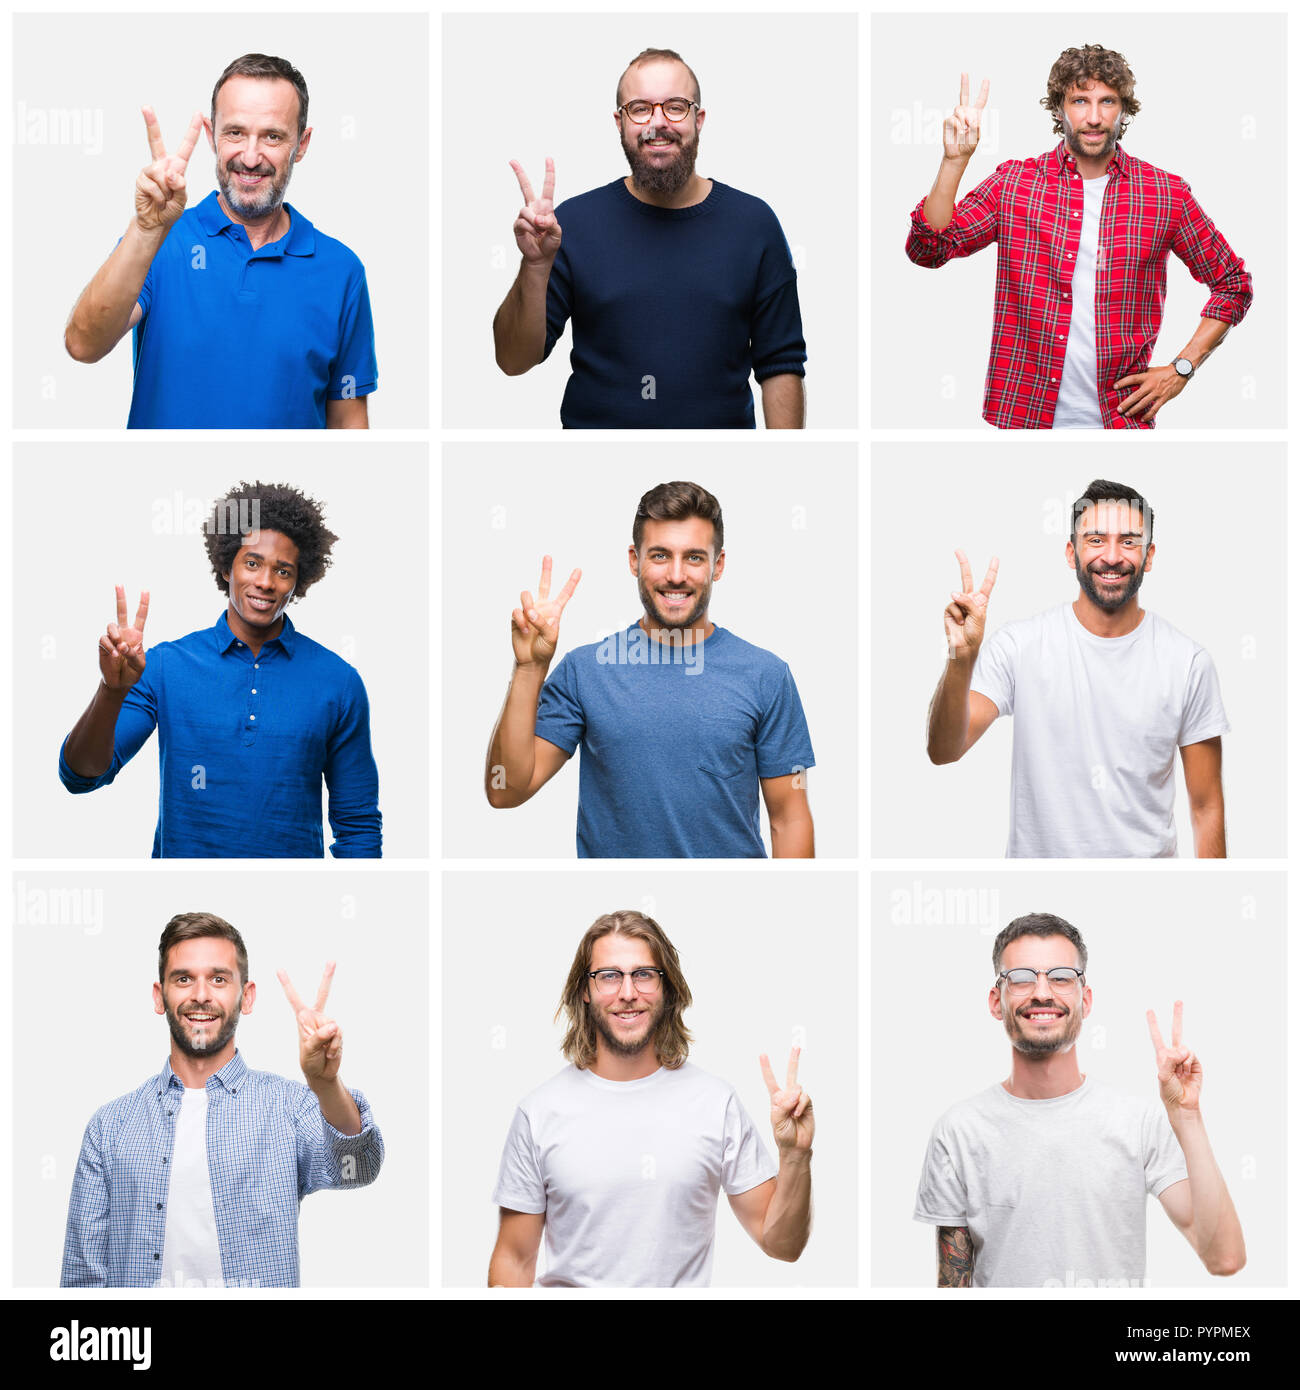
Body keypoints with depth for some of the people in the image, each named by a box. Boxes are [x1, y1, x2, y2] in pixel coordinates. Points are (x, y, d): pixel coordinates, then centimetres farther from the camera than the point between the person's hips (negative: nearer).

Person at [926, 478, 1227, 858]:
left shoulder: (1189, 662, -6)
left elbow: (1207, 808, -3)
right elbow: (943, 751, -18)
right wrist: (961, 658, -32)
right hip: (1036, 855, 0)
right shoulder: (1019, 645, -8)